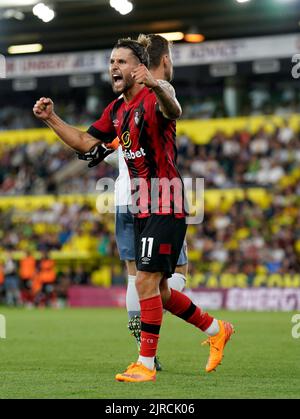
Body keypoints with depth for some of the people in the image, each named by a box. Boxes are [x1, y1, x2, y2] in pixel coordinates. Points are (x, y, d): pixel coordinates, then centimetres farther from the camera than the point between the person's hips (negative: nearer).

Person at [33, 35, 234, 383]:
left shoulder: (152, 99, -15)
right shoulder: (116, 110, 12)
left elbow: (173, 111, -39)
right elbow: (84, 143, 19)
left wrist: (157, 87, -60)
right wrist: (51, 118, 7)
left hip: (165, 206, -9)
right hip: (142, 208, 9)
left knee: (146, 282, -11)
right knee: (157, 291, 13)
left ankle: (145, 364, -3)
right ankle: (216, 330, 31)